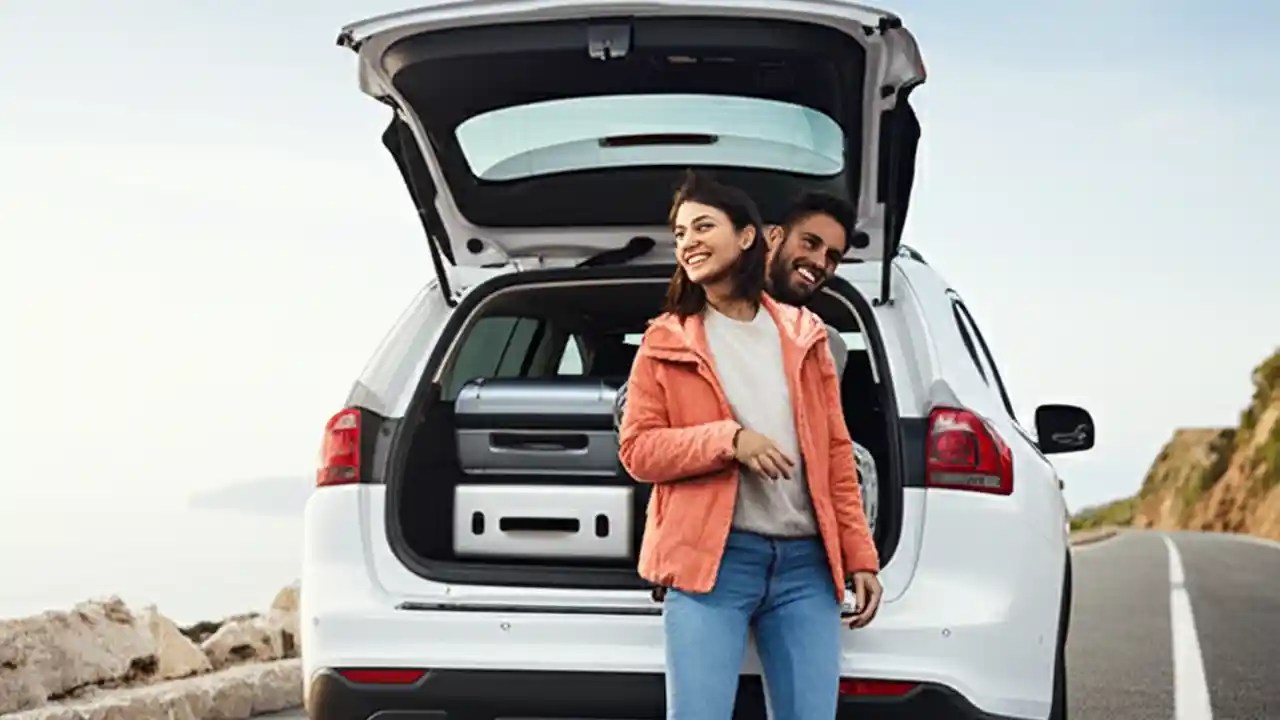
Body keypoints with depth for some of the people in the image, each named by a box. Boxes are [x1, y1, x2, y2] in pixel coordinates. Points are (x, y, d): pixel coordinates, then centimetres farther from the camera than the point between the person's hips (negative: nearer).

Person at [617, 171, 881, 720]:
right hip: (711, 557, -2)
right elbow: (637, 449, 0)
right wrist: (728, 440, -14)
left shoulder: (803, 335, 14)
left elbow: (835, 454, 13)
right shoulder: (666, 342, 7)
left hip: (805, 561, 3)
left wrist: (860, 556, 8)